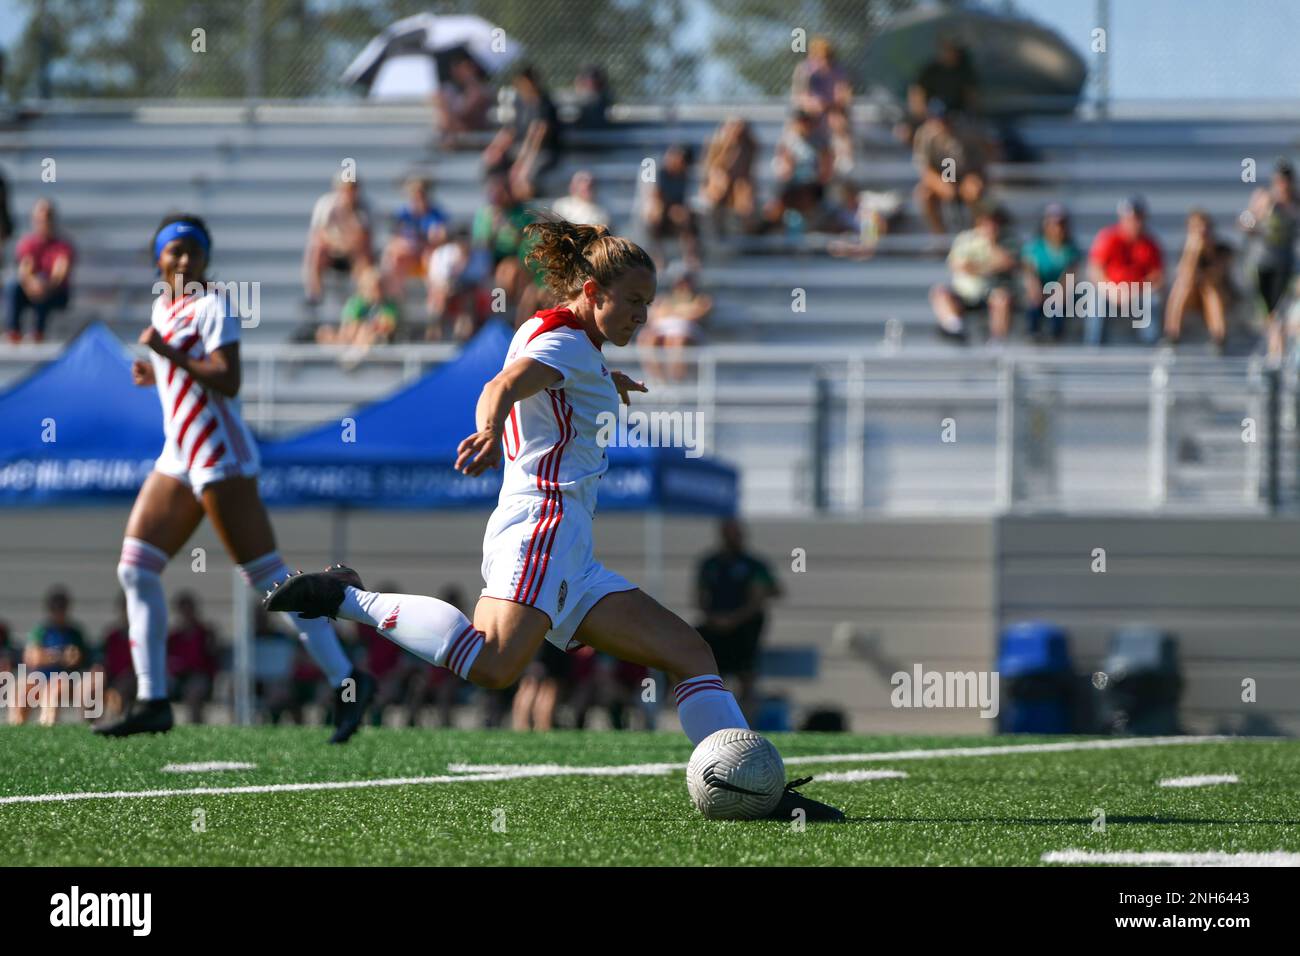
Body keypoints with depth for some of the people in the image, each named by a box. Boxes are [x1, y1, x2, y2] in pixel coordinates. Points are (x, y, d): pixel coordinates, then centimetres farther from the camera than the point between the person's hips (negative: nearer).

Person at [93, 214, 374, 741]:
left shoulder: (211, 306, -9)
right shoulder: (163, 305, 16)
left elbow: (228, 382, -21)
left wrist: (168, 352, -24)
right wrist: (156, 372, 15)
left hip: (220, 455, -9)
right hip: (180, 458, 9)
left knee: (267, 574, -10)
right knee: (136, 569, 3)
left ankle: (347, 683, -6)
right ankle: (151, 701, 6)